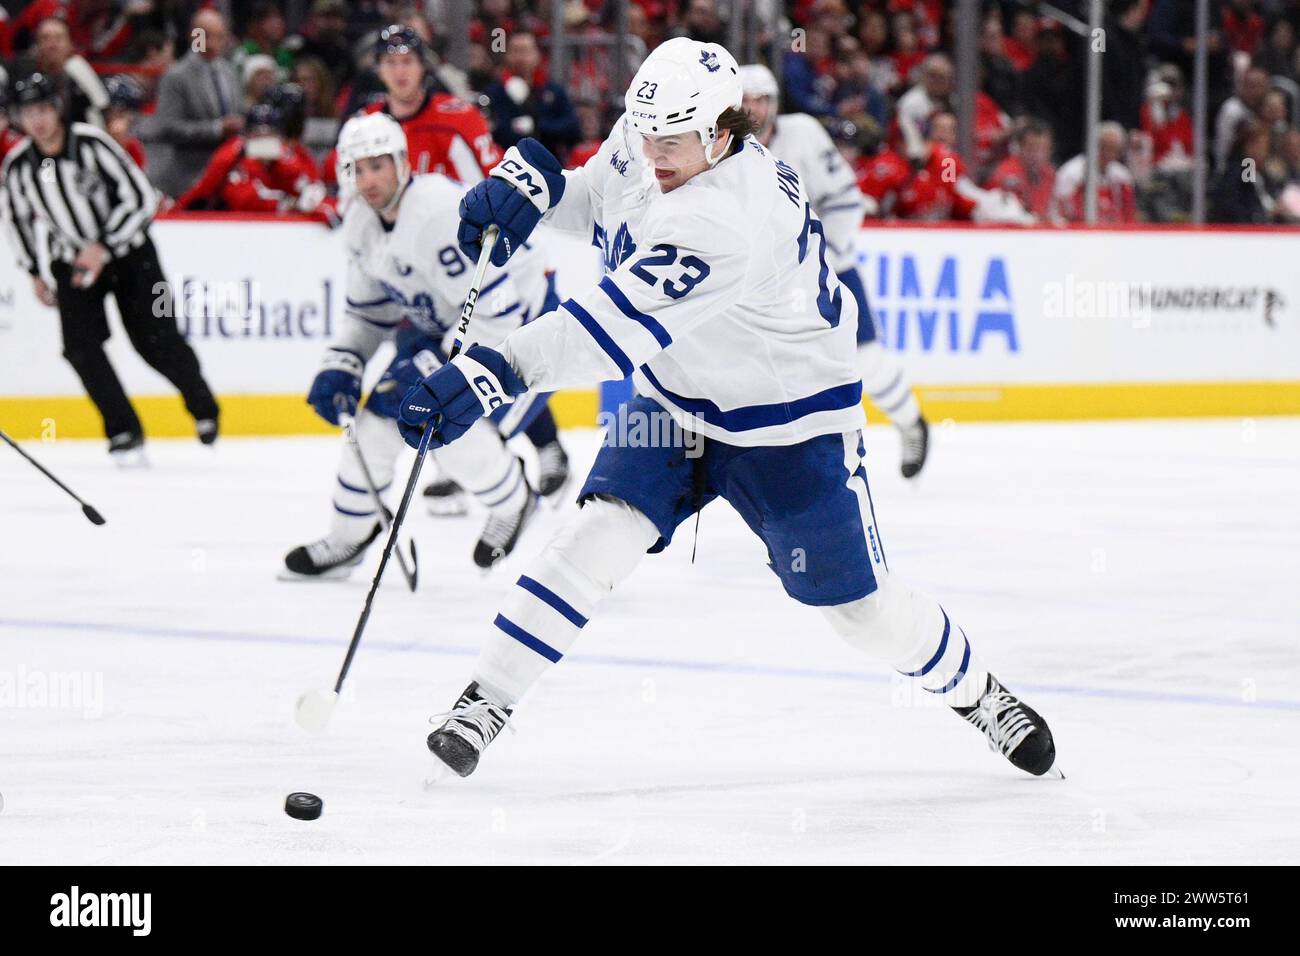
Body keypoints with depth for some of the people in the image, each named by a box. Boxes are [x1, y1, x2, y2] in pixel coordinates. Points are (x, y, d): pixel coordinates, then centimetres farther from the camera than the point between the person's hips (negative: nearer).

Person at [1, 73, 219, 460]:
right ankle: (124, 433, -5)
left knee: (155, 339, -8)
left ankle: (203, 407, 19)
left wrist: (103, 247, -24)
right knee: (81, 345, -14)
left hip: (127, 251, -3)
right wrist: (34, 273, 11)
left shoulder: (92, 144, -21)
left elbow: (141, 198, -20)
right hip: (72, 261, 3)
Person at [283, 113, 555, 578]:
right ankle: (345, 542, 22)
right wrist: (339, 367, -1)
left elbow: (497, 314, -34)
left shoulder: (442, 213, -33)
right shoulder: (361, 223, -4)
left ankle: (513, 502, 5)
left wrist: (430, 370, -31)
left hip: (519, 325, -9)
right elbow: (368, 312, 13)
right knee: (375, 421, 2)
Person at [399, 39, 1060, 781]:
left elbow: (620, 327, -49)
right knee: (602, 535, -17)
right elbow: (600, 200, 10)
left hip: (789, 423, -6)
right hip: (676, 398, 6)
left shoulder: (729, 221, -39)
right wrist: (532, 183, -14)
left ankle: (975, 690, 32)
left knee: (863, 609, 4)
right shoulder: (643, 143, -13)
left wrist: (495, 372, -59)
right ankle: (484, 704, -13)